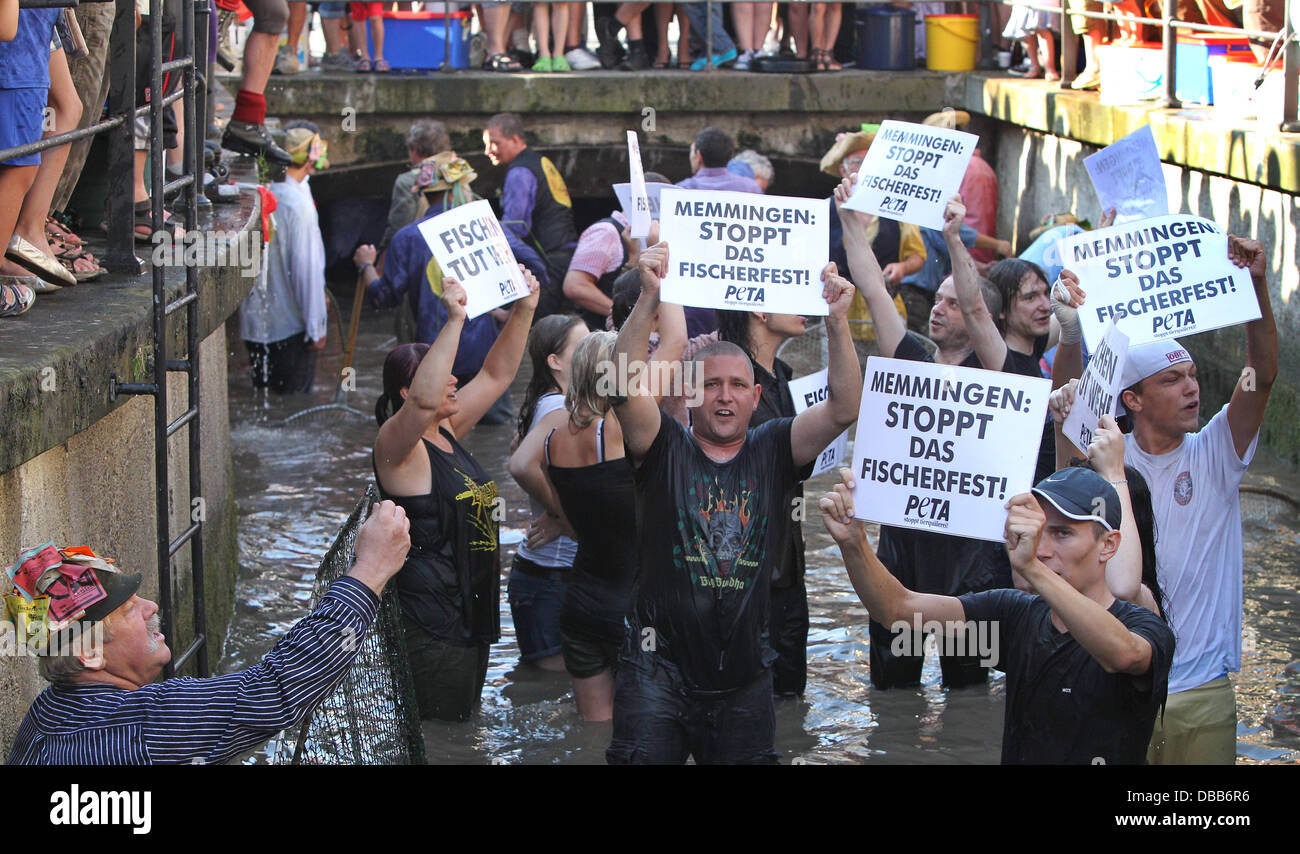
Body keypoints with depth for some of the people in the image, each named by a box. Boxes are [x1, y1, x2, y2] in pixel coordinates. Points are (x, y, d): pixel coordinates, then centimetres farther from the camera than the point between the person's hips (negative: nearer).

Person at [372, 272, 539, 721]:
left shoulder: (446, 432, 10)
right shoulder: (396, 444, -15)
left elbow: (495, 375, 15)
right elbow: (424, 400, -37)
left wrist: (523, 312, 3)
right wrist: (455, 320, -39)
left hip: (471, 613, 9)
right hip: (430, 626, -9)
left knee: (463, 722, 17)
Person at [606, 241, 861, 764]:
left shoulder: (773, 451, 5)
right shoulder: (664, 447, -1)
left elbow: (844, 408, -8)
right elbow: (626, 387, -19)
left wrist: (837, 322, -23)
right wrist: (649, 299, -31)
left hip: (744, 676, 3)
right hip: (660, 665, -3)